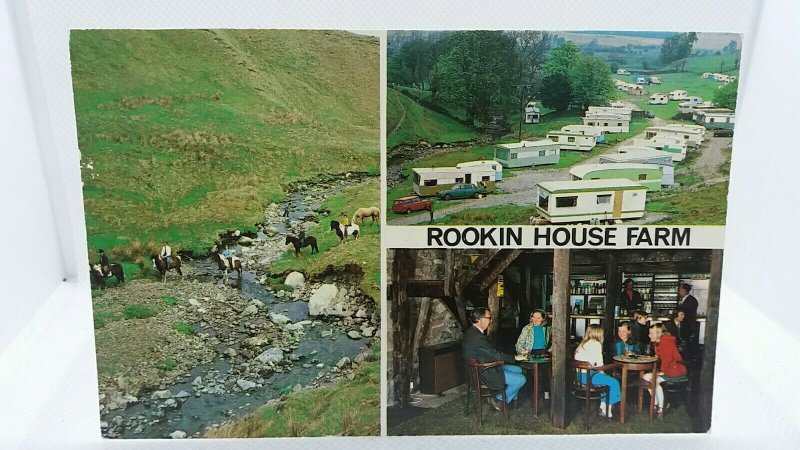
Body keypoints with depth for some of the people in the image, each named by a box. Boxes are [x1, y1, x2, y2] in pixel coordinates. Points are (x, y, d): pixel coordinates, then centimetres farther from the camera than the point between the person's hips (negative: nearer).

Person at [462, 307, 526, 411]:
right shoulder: (477, 337, -29)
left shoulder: (471, 332, 4)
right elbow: (495, 355, -22)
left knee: (518, 370, 17)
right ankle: (498, 399, 7)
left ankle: (512, 398, 27)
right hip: (484, 374, -11)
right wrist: (514, 357, -8)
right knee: (521, 380, -9)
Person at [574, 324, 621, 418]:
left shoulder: (583, 343, 17)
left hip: (579, 374, 9)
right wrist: (602, 373, 6)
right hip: (587, 375, -9)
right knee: (613, 382, -2)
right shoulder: (596, 344, -8)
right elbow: (599, 363, -13)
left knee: (605, 379, 28)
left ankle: (603, 406, 27)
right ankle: (608, 409, 4)